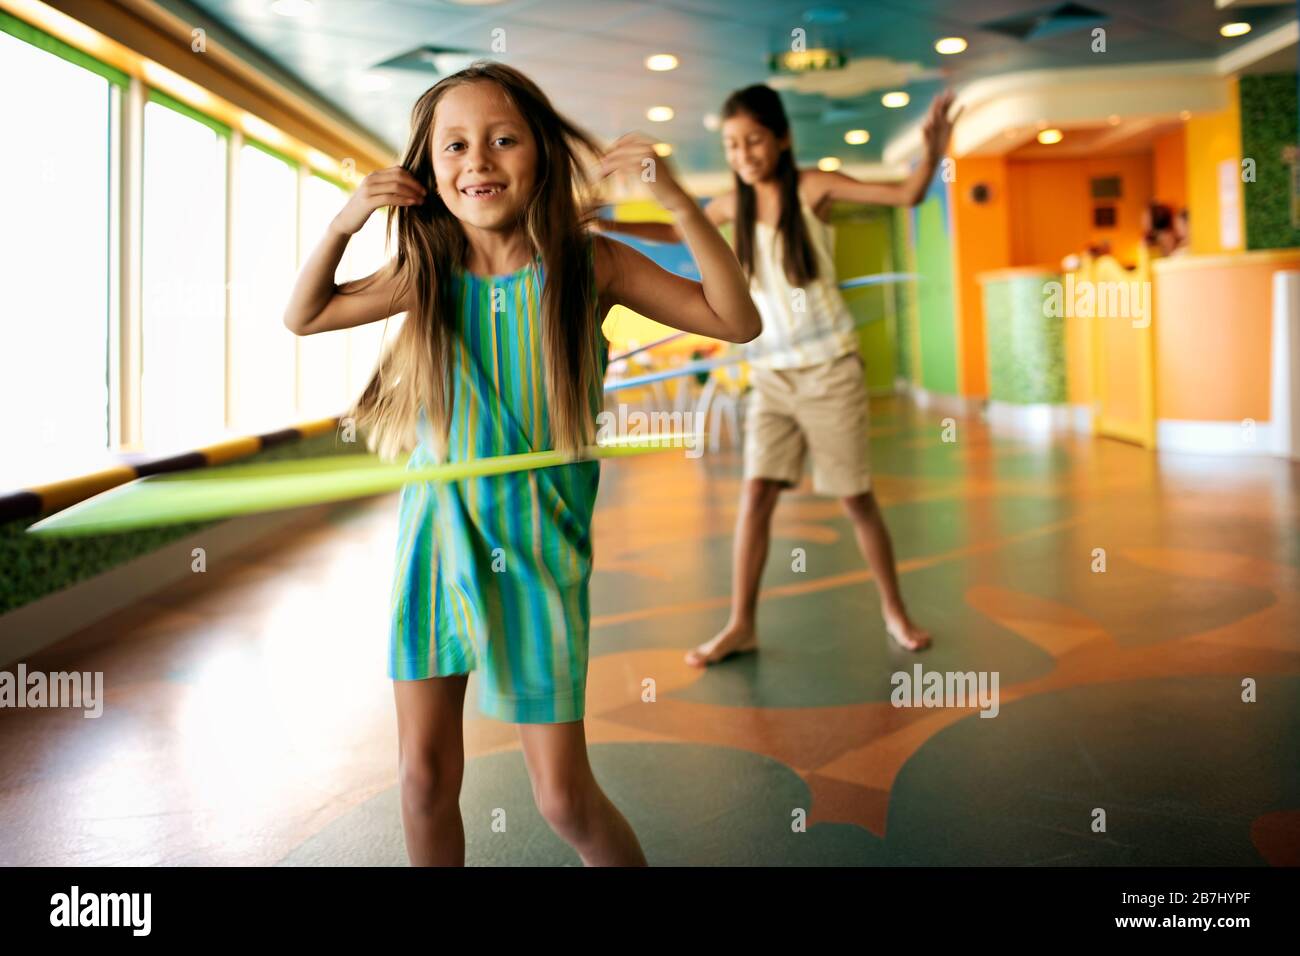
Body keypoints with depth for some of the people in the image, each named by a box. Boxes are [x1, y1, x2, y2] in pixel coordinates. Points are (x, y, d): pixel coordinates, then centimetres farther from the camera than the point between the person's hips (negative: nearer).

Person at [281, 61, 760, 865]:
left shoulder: (587, 263, -8)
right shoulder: (428, 275, 0)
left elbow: (739, 321, -11)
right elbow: (304, 317, 14)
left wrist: (678, 201, -21)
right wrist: (343, 225, -2)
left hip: (539, 547, -3)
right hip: (435, 537, 3)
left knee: (564, 797, 1)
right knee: (425, 779, 10)